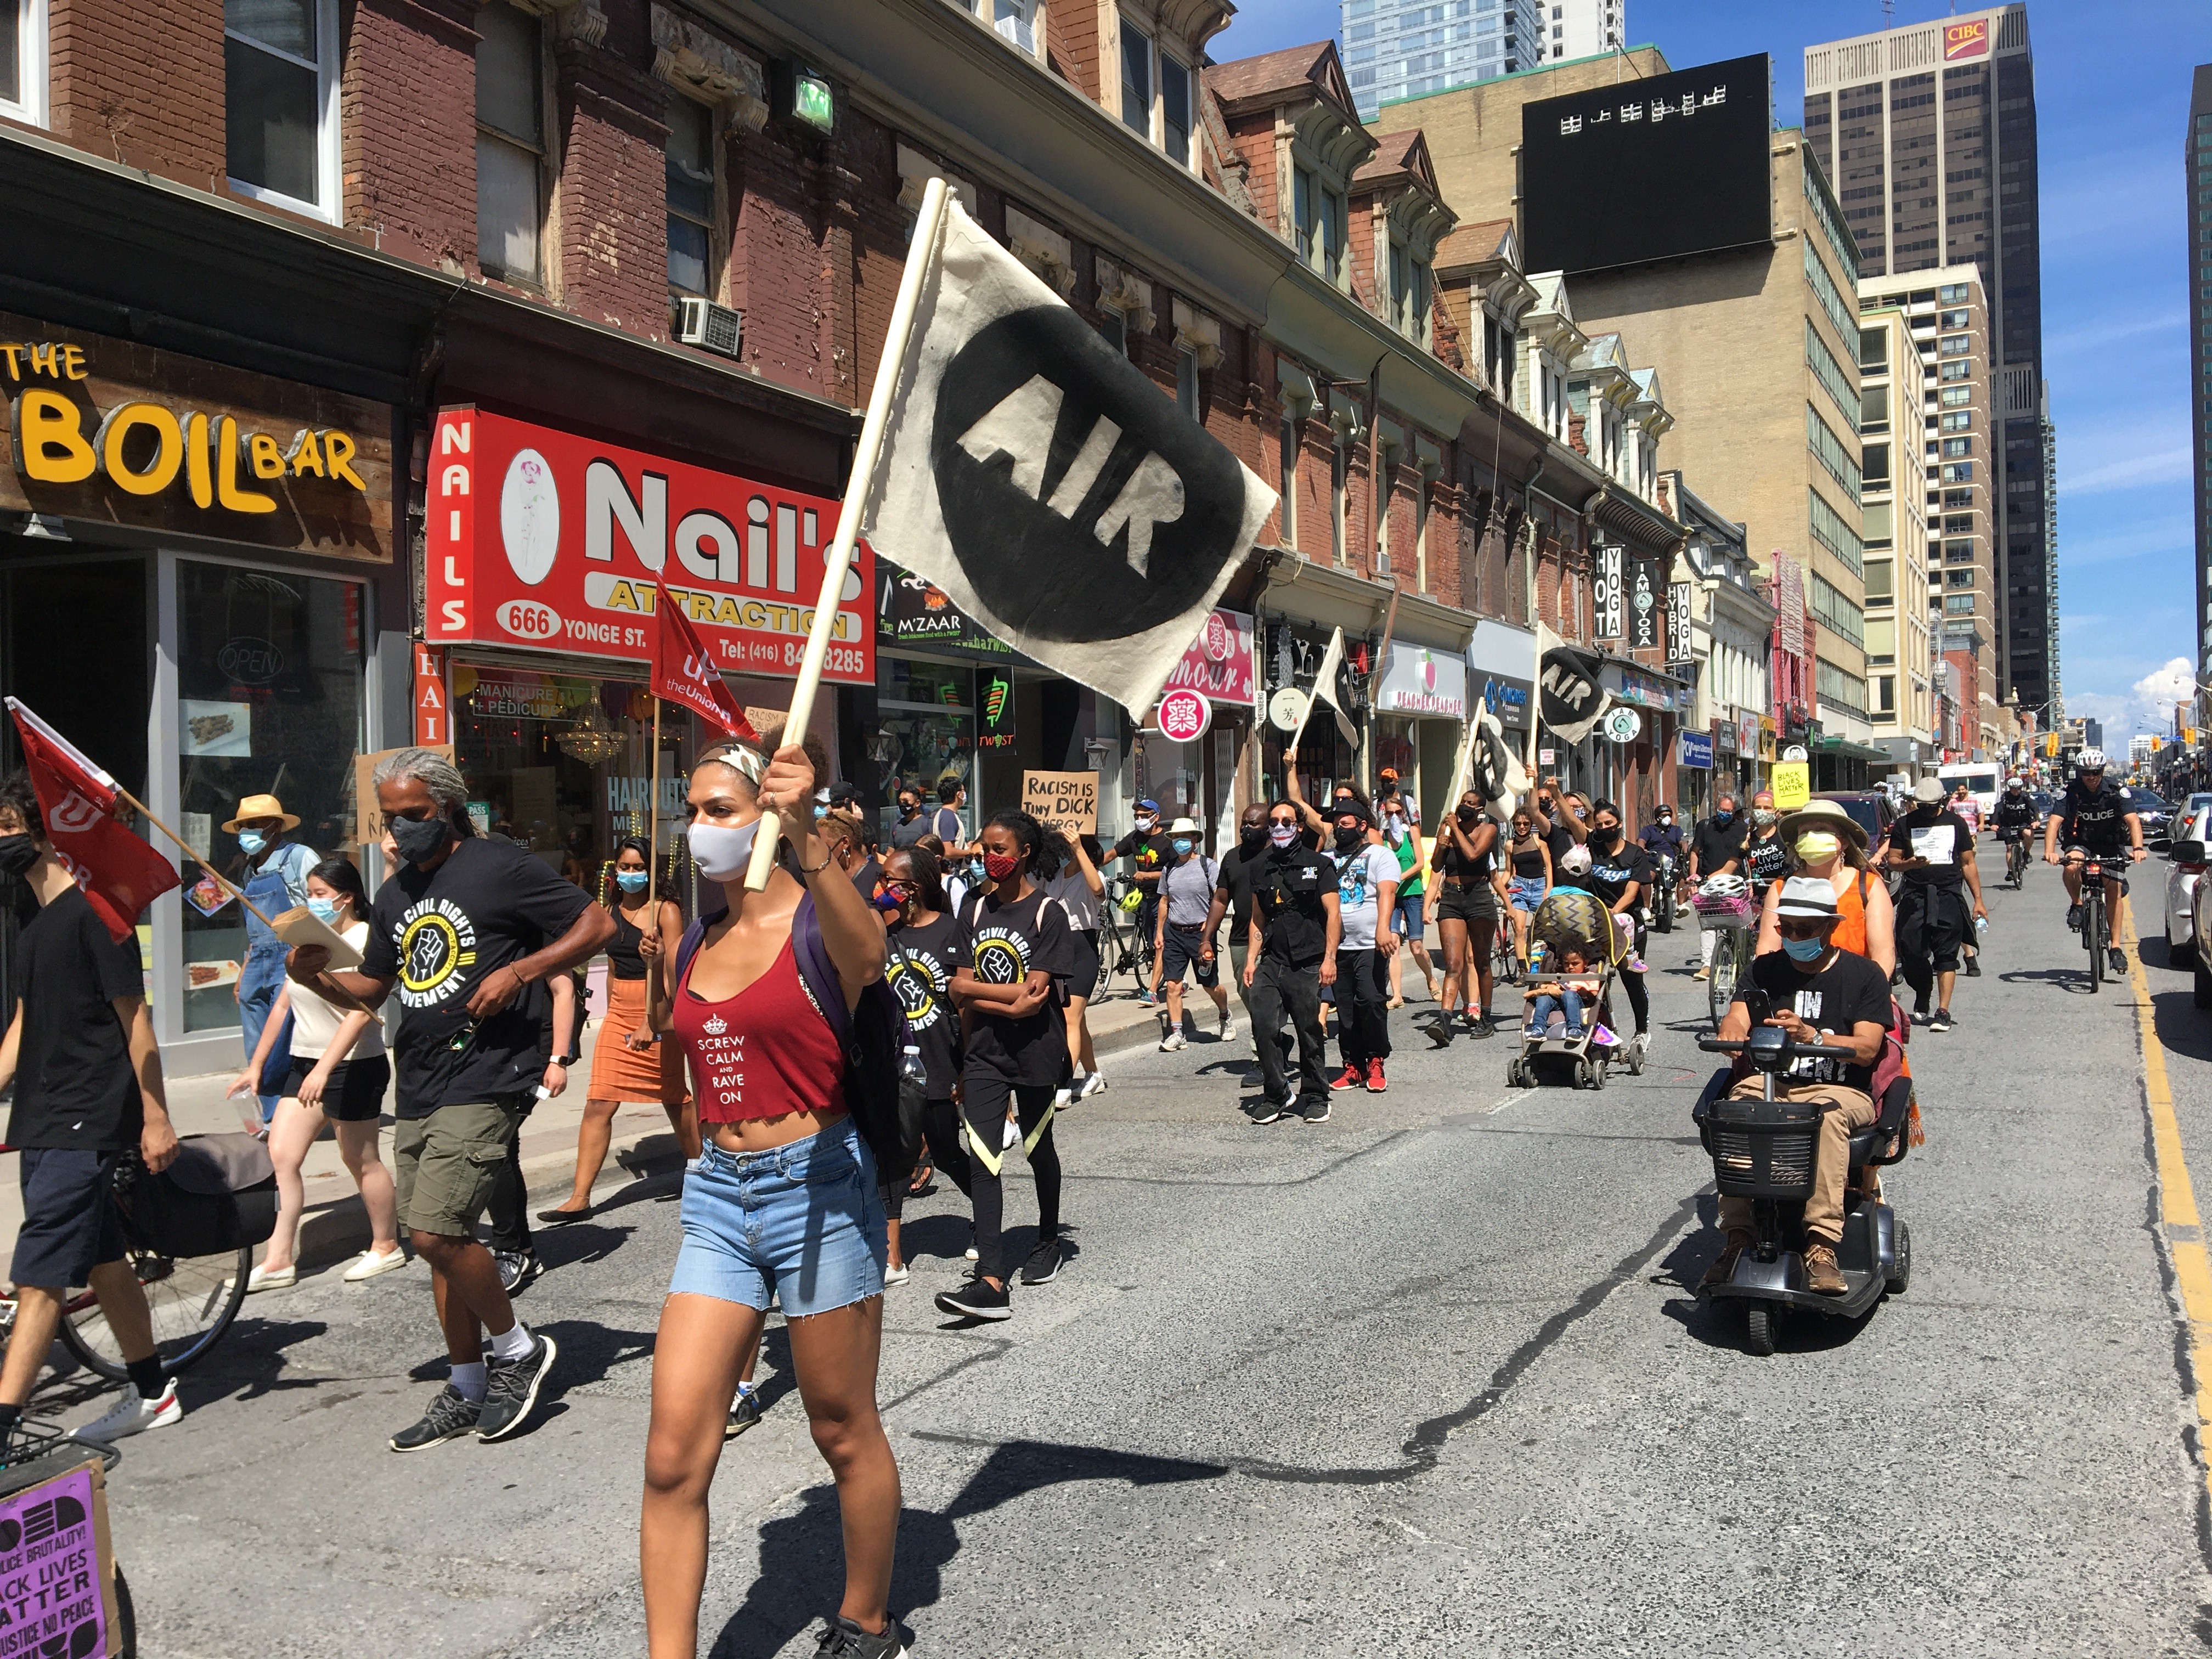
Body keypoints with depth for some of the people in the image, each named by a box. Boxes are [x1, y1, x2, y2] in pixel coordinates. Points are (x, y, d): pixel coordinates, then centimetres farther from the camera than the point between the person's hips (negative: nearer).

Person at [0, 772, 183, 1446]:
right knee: (102, 1262, 14)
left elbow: (135, 1019, -13)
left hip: (87, 1124, -9)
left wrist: (156, 1119, -14)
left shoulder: (94, 912, -12)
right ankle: (152, 1393, 25)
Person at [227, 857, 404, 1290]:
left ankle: (386, 1246, 19)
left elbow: (360, 1012, -22)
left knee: (360, 1159, 3)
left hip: (354, 1066, -8)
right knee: (279, 1156, -1)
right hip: (305, 1064, 8)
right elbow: (282, 1006, 17)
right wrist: (255, 1066, 16)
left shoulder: (364, 939, -12)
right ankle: (278, 1261, 1)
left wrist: (324, 1068, -30)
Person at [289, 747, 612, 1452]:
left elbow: (597, 924, -8)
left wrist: (519, 972, -18)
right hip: (418, 1089, 8)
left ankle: (518, 1348, 7)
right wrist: (319, 974, 2)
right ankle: (468, 1391, 25)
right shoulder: (395, 895, 17)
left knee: (436, 1233, -16)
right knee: (439, 1241, 12)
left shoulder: (499, 867, -6)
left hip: (485, 1081, -8)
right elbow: (372, 987, 23)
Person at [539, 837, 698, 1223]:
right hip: (619, 1015, 5)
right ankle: (580, 1198, -3)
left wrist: (650, 1023, -20)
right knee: (598, 1105, -4)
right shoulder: (610, 911, 10)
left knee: (677, 1099, 8)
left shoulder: (665, 910, -7)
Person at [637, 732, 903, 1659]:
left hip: (819, 1190, -5)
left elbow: (867, 957, -38)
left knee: (844, 1435, 11)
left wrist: (805, 837, -50)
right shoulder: (696, 936, 8)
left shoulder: (818, 919, -10)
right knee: (674, 1454, -1)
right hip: (718, 1197, 5)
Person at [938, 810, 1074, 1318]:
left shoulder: (1048, 914, -9)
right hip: (984, 1051, 3)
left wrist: (974, 988, -12)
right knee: (982, 1159, -7)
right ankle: (991, 1282, -11)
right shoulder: (976, 909, 6)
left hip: (1036, 1052, -3)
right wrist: (1008, 1004, -13)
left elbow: (1036, 995, -17)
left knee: (1038, 1149, 14)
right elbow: (960, 987, 2)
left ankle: (1048, 1243, 38)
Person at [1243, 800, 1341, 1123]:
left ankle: (1315, 1097, 16)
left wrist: (1329, 958, -11)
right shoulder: (1261, 869, 15)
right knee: (1264, 1026, -12)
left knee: (1310, 1032, 2)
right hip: (1271, 963, 3)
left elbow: (1333, 914, -3)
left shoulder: (1318, 864, 2)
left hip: (1308, 965, -3)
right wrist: (1251, 960, 10)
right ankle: (1277, 1094, 0)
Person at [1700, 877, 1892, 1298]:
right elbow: (1735, 1020, 2)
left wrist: (1810, 1037, -27)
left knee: (1827, 1113, -38)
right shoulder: (1766, 969, 15)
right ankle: (1737, 1237, -32)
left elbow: (1866, 1049, -8)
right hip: (1769, 1082, 2)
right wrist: (1733, 1033, -24)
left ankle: (1821, 1244, -41)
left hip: (1841, 1090, -2)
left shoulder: (1865, 975, 4)